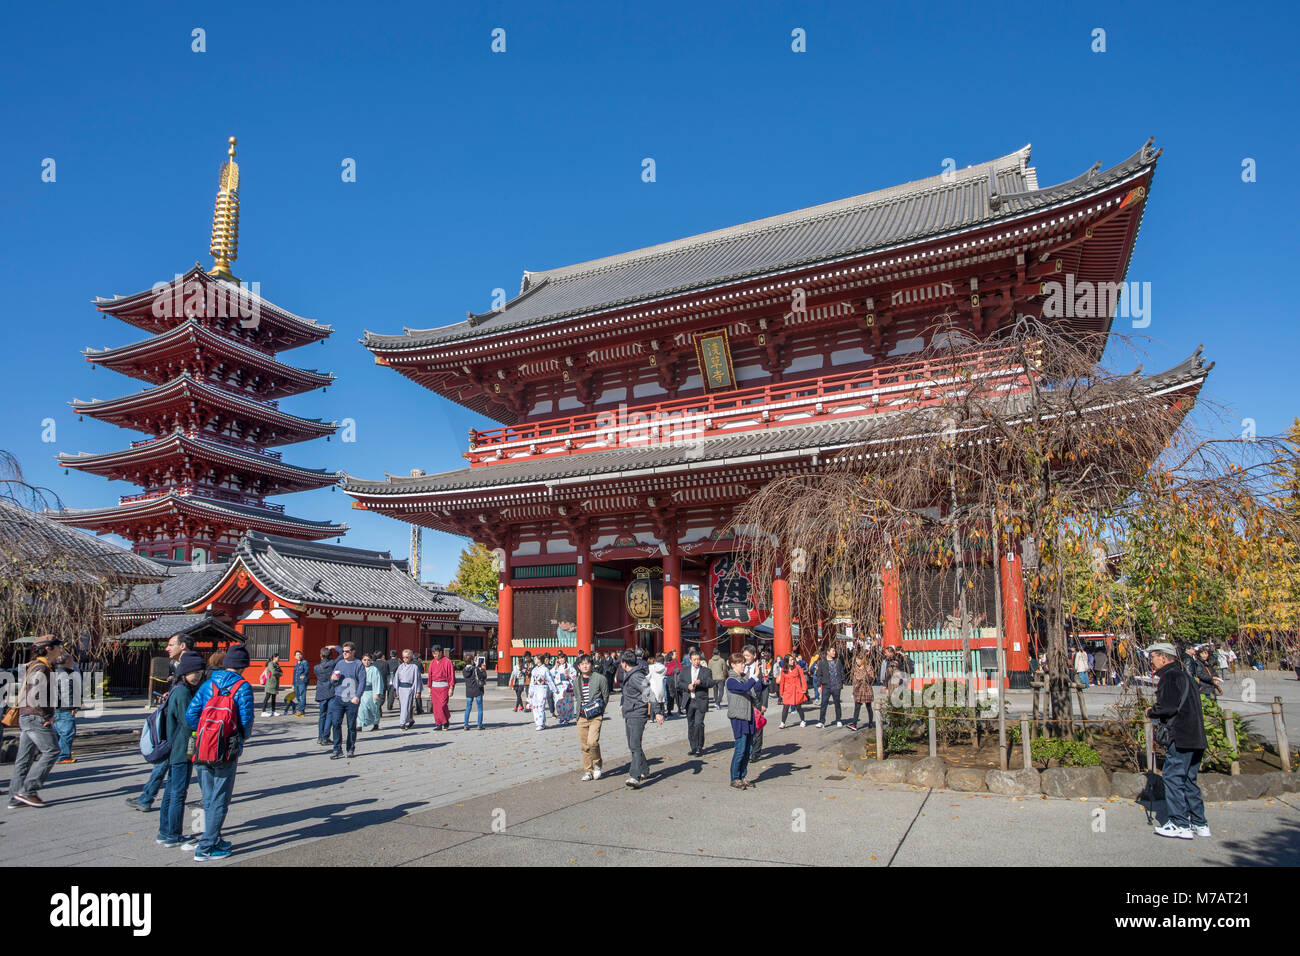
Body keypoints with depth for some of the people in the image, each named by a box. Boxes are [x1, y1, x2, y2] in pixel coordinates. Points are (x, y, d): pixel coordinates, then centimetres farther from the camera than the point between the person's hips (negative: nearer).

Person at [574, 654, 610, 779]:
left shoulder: (600, 678, -4)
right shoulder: (577, 682, 10)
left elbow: (606, 697, 2)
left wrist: (598, 711, 0)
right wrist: (580, 711, 11)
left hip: (595, 717, -5)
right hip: (582, 717, 5)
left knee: (592, 741, -19)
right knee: (584, 745, 6)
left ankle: (597, 765, 4)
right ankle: (588, 771, 18)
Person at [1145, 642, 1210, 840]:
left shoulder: (1169, 677, -11)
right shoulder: (1185, 675, 20)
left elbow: (1168, 706, -20)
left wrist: (1151, 712, -1)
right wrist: (1156, 711, 15)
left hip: (1181, 738, -10)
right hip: (1196, 737, 10)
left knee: (1173, 777, -6)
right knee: (1188, 779, 15)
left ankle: (1180, 825, -5)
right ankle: (1199, 823, 18)